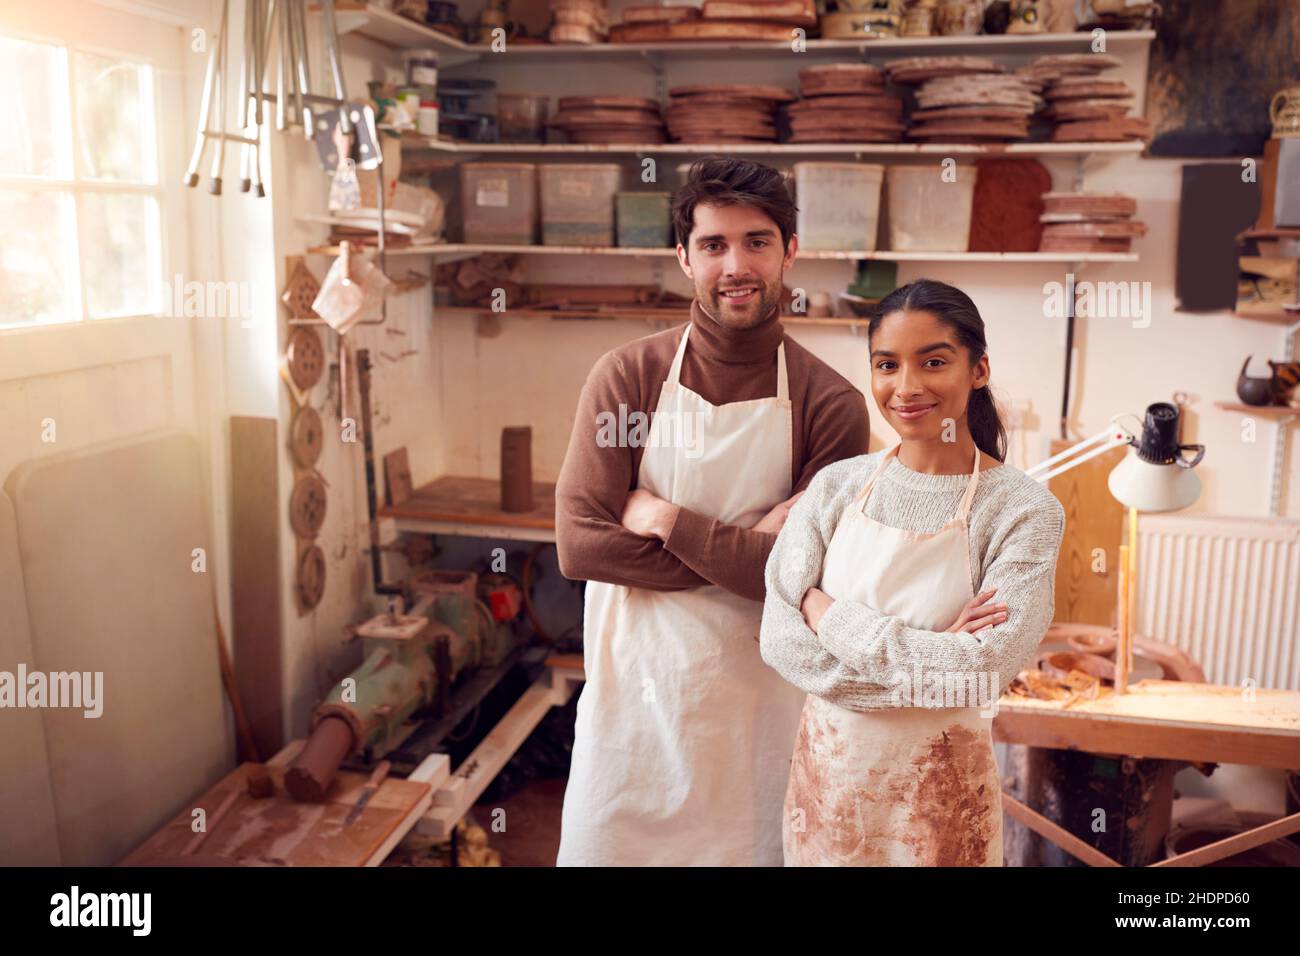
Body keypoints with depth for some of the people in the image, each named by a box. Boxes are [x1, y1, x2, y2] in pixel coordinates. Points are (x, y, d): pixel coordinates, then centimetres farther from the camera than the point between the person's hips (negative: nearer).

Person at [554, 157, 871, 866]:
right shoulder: (628, 375, -6)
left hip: (758, 698, 0)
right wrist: (746, 549, -17)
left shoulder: (831, 404, -8)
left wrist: (665, 519, -16)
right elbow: (578, 543, -15)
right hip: (633, 686, 1)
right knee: (604, 846, 16)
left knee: (750, 850, 17)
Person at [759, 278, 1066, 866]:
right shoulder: (835, 487, -5)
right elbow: (777, 639, -12)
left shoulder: (1025, 510, -12)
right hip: (827, 769, 3)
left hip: (936, 788, -2)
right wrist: (929, 662, -20)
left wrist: (829, 614, -17)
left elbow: (985, 669, -22)